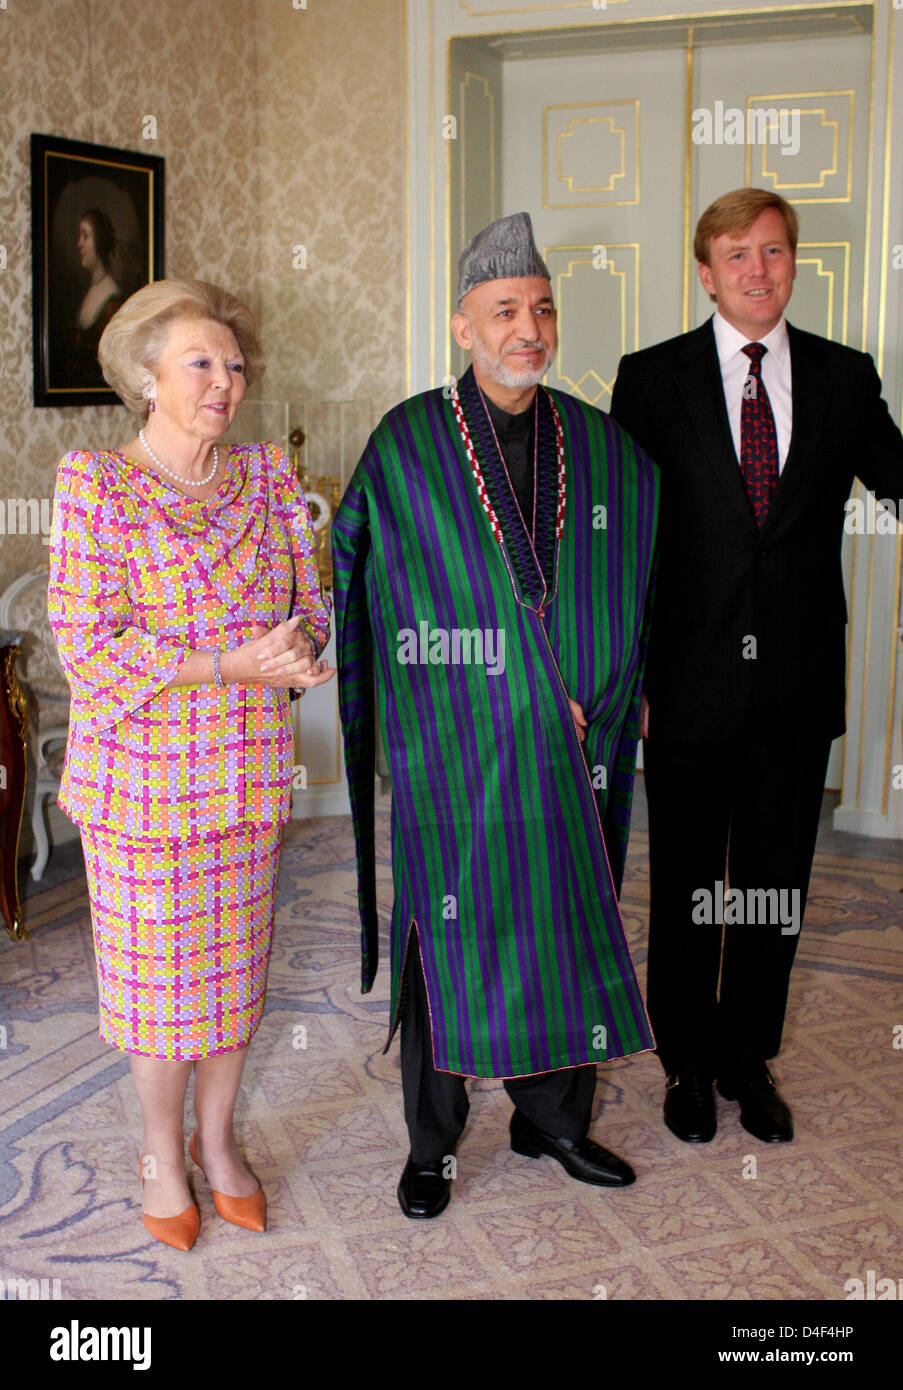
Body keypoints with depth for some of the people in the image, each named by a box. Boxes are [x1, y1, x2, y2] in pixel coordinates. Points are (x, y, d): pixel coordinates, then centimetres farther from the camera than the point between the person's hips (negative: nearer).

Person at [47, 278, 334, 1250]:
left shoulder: (266, 475, 5)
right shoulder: (93, 483, -9)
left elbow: (311, 605, 7)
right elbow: (89, 644, -14)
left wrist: (294, 653, -16)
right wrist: (231, 666, -21)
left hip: (250, 770, 4)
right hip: (144, 775, -3)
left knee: (238, 962, 14)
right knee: (158, 973, 10)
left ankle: (216, 1136, 37)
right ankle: (162, 1150, 34)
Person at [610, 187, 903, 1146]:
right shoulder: (652, 379, -1)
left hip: (798, 684, 2)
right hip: (691, 682, -2)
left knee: (776, 886, 14)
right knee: (685, 888, 11)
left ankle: (749, 1059, 34)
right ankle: (687, 1062, 31)